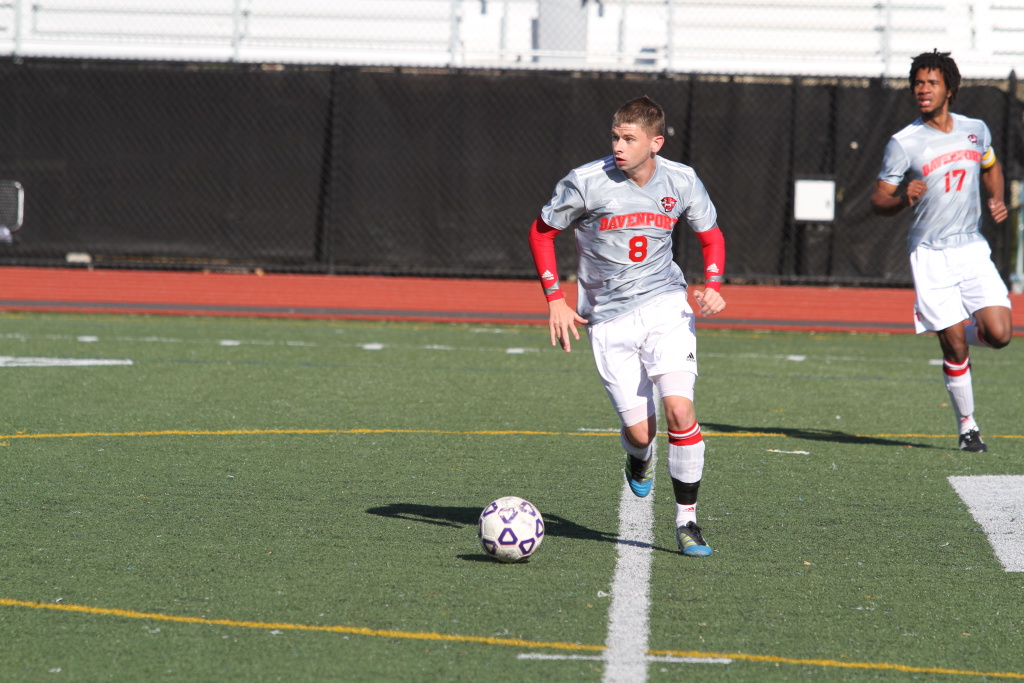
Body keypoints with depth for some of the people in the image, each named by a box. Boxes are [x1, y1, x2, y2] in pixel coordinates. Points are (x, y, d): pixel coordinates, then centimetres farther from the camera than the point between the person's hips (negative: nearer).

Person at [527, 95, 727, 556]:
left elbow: (711, 235, 13)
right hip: (608, 319, -1)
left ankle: (686, 520, -5)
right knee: (641, 431, -5)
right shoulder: (586, 182, -11)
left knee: (679, 408, -19)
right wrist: (555, 300, -4)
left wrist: (713, 285, -6)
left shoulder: (681, 182, -4)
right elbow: (541, 232, 3)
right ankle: (639, 460, 36)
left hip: (665, 305, 1)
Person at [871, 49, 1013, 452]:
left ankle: (954, 334, 23)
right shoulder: (904, 143, -6)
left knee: (999, 334, -11)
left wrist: (996, 200, 8)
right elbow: (878, 200, -6)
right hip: (931, 254, -3)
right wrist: (903, 200, -27)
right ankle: (966, 425, 12)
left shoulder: (975, 130, 6)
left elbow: (991, 167, 26)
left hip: (973, 249, 3)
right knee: (955, 347, -6)